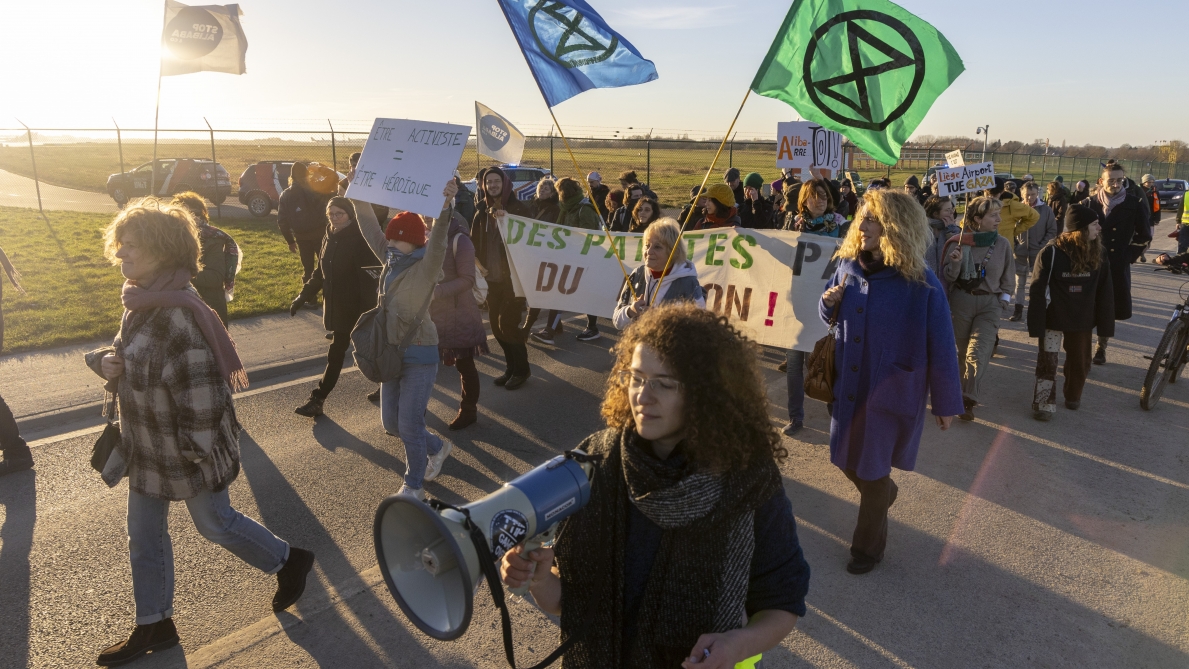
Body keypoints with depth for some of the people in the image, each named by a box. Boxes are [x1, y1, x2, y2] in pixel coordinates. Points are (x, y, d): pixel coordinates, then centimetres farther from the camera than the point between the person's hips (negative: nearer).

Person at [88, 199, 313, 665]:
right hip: (146, 447, 9)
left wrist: (199, 448, -24)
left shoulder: (177, 314, -28)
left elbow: (200, 384, -29)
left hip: (187, 450, -9)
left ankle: (289, 562, 35)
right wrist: (105, 361, -6)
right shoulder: (141, 303, 2)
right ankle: (153, 626, 37)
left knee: (215, 524, 11)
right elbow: (125, 352, 16)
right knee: (143, 535, 18)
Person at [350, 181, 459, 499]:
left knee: (409, 425, -1)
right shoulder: (391, 261, 5)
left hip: (419, 355, -8)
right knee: (391, 422, 15)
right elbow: (370, 228, 13)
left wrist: (444, 209, -50)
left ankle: (414, 485, 21)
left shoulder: (425, 268, -16)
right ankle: (438, 448, 40)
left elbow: (437, 246, -36)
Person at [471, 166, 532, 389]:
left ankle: (522, 369, 11)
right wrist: (478, 263, -4)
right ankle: (511, 366, 25)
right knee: (495, 324, 8)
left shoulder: (517, 208, -6)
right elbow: (475, 240, 10)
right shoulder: (482, 210, 8)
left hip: (513, 276, -5)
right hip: (492, 277, 5)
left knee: (507, 323, -7)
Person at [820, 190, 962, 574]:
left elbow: (940, 347, -13)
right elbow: (829, 318, 11)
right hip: (848, 385, 5)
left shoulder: (921, 284, -19)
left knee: (873, 470, 8)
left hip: (893, 393, -5)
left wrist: (946, 402, -7)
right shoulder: (848, 266, -3)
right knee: (847, 460, 18)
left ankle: (868, 546, 32)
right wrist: (829, 303, -13)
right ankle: (882, 495, 52)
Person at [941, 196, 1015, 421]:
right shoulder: (959, 242, -6)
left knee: (978, 352, -14)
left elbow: (1008, 276, 9)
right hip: (961, 301, 1)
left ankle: (968, 398, -11)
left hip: (989, 303, 0)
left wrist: (1004, 298, 4)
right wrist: (955, 263, -21)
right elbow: (948, 277, -2)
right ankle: (968, 394, 29)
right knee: (964, 350, 12)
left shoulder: (1003, 244, -2)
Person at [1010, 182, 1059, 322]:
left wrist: (1041, 246, -10)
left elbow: (1052, 231, -1)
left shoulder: (1046, 210, -3)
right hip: (1020, 251, 1)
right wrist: (1014, 245, -4)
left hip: (1038, 252, -1)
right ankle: (1018, 310, 15)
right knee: (1020, 282, 8)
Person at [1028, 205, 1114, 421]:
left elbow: (1105, 292, 1)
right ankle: (1044, 404, 12)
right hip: (1053, 318, -4)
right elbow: (1037, 291, -14)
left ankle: (1073, 395, 39)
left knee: (1080, 362, 16)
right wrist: (1036, 324, -16)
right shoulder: (1051, 253, -17)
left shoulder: (1098, 253, -3)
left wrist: (1105, 323, -1)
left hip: (1082, 320, 4)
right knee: (1047, 362, 0)